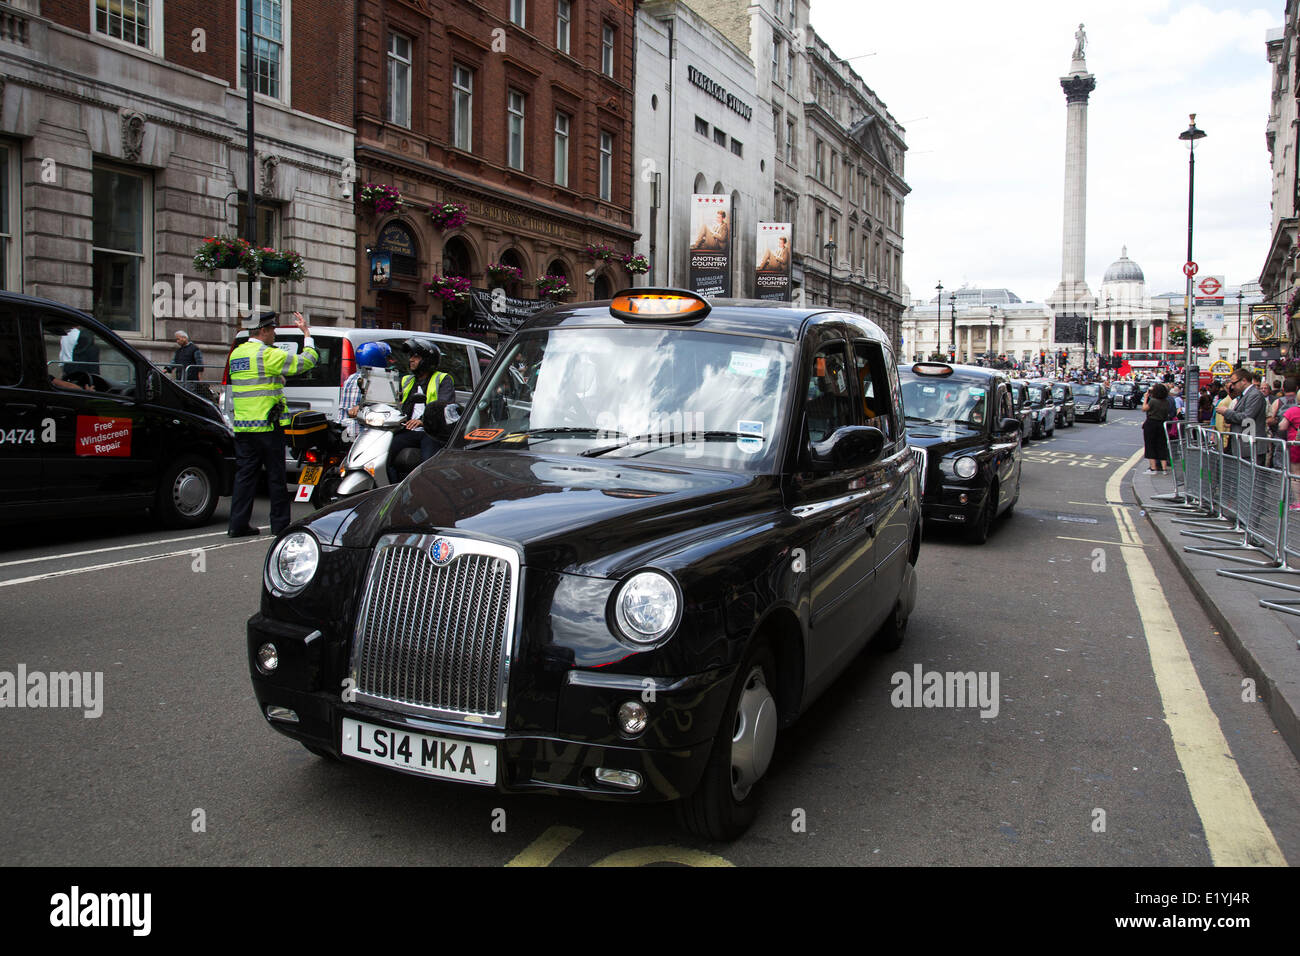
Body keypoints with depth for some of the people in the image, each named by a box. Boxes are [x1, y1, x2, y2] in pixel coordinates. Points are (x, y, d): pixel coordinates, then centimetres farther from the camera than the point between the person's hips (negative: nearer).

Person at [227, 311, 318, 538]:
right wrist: (306, 332, 0)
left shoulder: (236, 354, 12)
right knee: (275, 475, 2)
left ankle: (238, 524, 8)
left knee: (244, 474, 9)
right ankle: (280, 523, 9)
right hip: (268, 425, -7)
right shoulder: (268, 355, -12)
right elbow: (306, 361, -11)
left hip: (242, 426, 7)